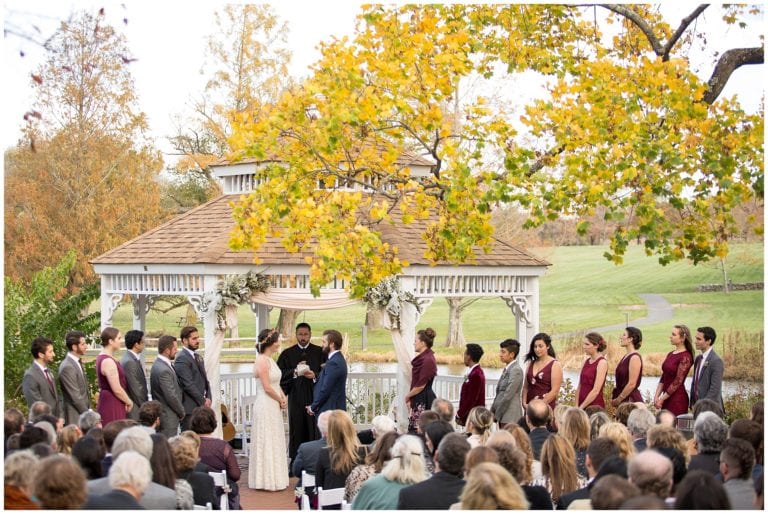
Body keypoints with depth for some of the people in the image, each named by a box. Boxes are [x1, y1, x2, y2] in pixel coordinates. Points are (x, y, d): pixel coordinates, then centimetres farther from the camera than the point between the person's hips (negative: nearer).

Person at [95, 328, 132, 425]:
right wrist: (129, 402, -3)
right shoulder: (108, 362, -19)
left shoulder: (101, 357, 12)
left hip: (106, 401, 10)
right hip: (112, 405, -10)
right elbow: (117, 389, -20)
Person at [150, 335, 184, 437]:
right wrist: (181, 412, -6)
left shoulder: (159, 364, 9)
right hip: (168, 417, -10)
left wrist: (180, 411, 13)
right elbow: (171, 396, -21)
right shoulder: (163, 370, -23)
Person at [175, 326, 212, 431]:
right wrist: (203, 401, -11)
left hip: (201, 406, 9)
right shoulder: (181, 358, -12)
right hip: (190, 408, -8)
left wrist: (208, 398, 3)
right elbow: (188, 384, -17)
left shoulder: (198, 357, 18)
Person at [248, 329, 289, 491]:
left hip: (274, 407, 9)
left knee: (274, 441, 14)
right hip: (266, 406, -9)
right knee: (267, 442, -1)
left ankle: (273, 478, 22)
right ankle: (268, 480, 6)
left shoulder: (270, 360, 12)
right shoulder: (262, 361, -17)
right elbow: (267, 387, -19)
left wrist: (283, 397, -1)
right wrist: (280, 400, -7)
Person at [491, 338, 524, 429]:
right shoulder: (507, 369, 16)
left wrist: (496, 414, -11)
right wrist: (492, 410, 12)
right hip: (503, 416, 9)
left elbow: (508, 395, -16)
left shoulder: (516, 370, -13)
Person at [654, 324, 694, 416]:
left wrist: (662, 399, -10)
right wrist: (656, 396, 2)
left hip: (677, 399, -7)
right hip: (666, 399, 7)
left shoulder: (685, 357, -11)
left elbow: (678, 381, -14)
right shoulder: (670, 354, 12)